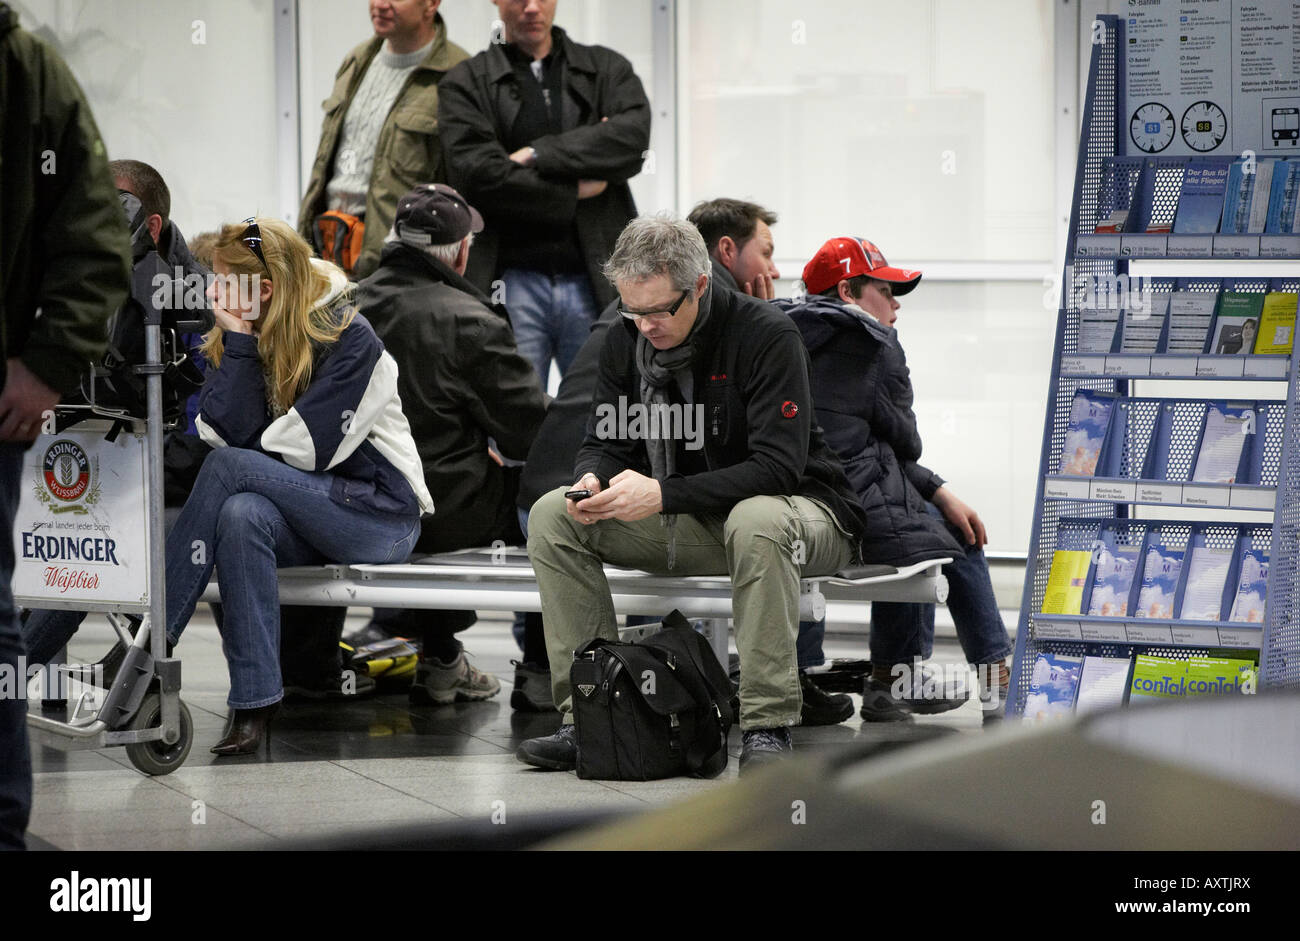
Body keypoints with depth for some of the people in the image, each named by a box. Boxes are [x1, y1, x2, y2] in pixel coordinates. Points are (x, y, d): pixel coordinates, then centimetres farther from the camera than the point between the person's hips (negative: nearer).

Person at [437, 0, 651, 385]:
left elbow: (633, 137, -5)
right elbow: (477, 175, -7)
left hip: (595, 282, 2)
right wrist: (574, 190, -5)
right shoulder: (466, 83, 8)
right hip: (515, 281, -2)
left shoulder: (607, 69, 15)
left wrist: (538, 154, -9)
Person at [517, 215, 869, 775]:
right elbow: (605, 442, 6)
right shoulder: (626, 339, -2)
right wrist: (592, 480, -21)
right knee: (551, 515, -12)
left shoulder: (767, 336, -21)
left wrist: (663, 495, -34)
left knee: (756, 522, -42)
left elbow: (779, 466, -27)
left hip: (796, 505, -6)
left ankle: (768, 727, -34)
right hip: (681, 522, 6)